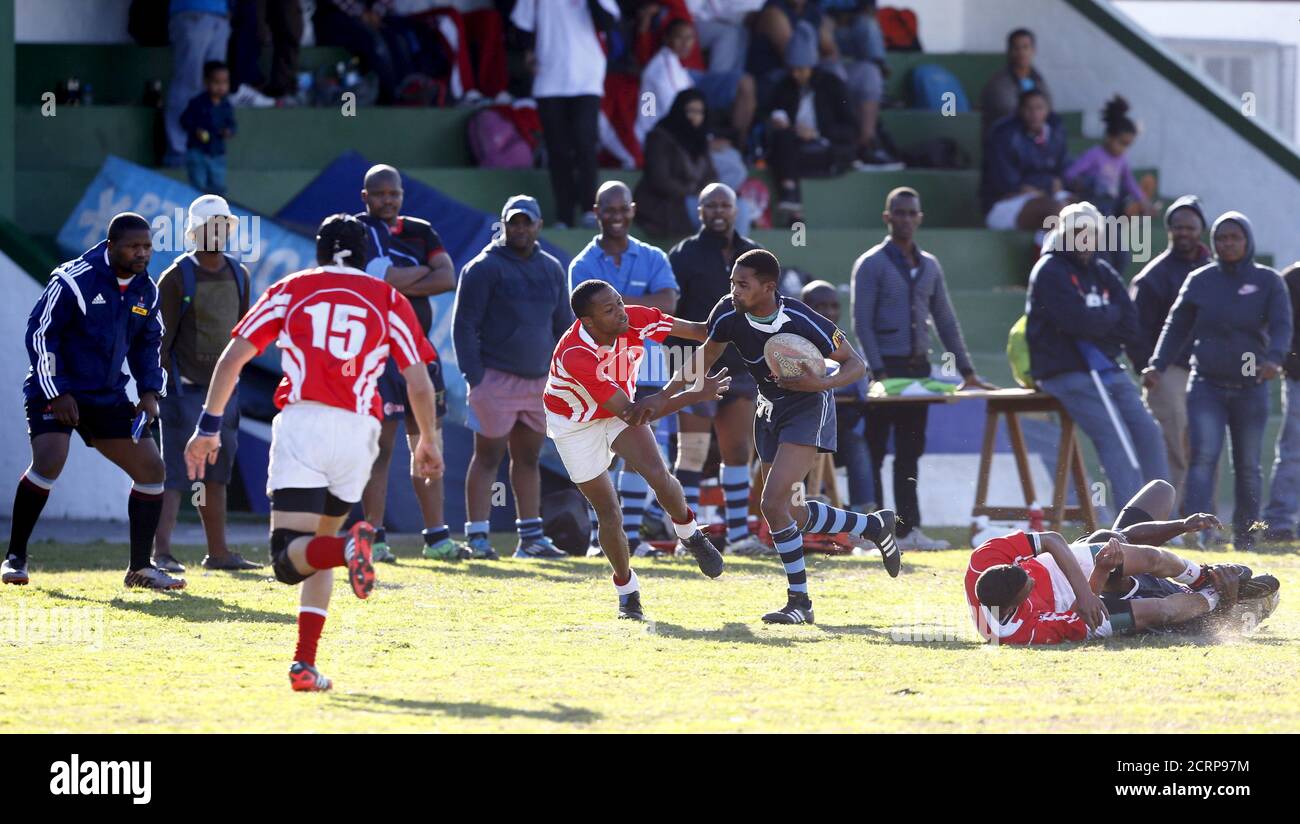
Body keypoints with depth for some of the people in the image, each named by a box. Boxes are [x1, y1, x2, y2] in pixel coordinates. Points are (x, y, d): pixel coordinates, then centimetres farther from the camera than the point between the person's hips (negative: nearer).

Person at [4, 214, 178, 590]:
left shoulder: (146, 291, 5)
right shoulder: (75, 280, -16)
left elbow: (148, 344, 19)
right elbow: (40, 333, -14)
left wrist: (150, 391, 4)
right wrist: (57, 393, -16)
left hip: (107, 396, 7)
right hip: (56, 390, -7)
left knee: (151, 467, 1)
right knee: (49, 461, -27)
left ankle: (140, 568, 11)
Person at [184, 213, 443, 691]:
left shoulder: (290, 290, 16)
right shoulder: (388, 301, 16)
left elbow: (233, 358, 10)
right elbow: (419, 383, 12)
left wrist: (209, 427, 14)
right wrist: (428, 443, 27)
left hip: (302, 423, -2)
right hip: (357, 432, 2)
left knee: (290, 558, -8)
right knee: (319, 545, 20)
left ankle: (349, 547, -41)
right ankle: (304, 662, 8)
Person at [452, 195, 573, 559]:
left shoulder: (551, 269, 13)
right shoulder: (484, 268, -7)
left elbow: (563, 325, 20)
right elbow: (464, 325, -9)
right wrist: (475, 377, -15)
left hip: (538, 379, 6)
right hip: (496, 376, -6)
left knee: (529, 458, 11)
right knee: (488, 456, -5)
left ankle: (531, 536, 16)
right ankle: (477, 537, -4)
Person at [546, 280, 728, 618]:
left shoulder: (636, 320, -24)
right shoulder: (575, 357, -39)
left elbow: (696, 330, -9)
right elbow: (629, 412, -38)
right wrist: (696, 395, -39)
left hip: (619, 411, 4)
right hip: (575, 424, -4)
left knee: (659, 476, -19)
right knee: (609, 511, -3)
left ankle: (688, 531, 12)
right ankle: (626, 588, 19)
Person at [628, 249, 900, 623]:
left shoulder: (802, 322, -28)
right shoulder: (728, 314, -15)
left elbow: (856, 365, -17)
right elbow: (705, 357, 4)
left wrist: (822, 383, -36)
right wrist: (663, 397, -6)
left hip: (808, 407, -7)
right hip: (770, 409, 7)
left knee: (774, 503, -19)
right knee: (790, 513, 11)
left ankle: (799, 602, -6)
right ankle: (874, 526, 33)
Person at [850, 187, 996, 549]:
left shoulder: (929, 266, 14)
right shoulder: (871, 264, -3)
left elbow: (946, 322, 17)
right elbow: (862, 322, -10)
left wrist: (967, 371, 12)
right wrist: (878, 372, -19)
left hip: (918, 369, 6)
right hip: (885, 367, -6)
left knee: (910, 453, 6)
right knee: (874, 451, -4)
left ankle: (909, 529, 8)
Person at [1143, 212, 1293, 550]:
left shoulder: (1268, 282, 3)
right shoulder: (1200, 281, 7)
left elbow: (1281, 326, -8)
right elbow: (1176, 327, 10)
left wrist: (1274, 358, -28)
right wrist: (1157, 365, -3)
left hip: (1250, 388, 0)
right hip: (1207, 385, 0)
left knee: (1247, 467, 7)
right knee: (1204, 456, -15)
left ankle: (1245, 539, 18)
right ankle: (1198, 531, -22)